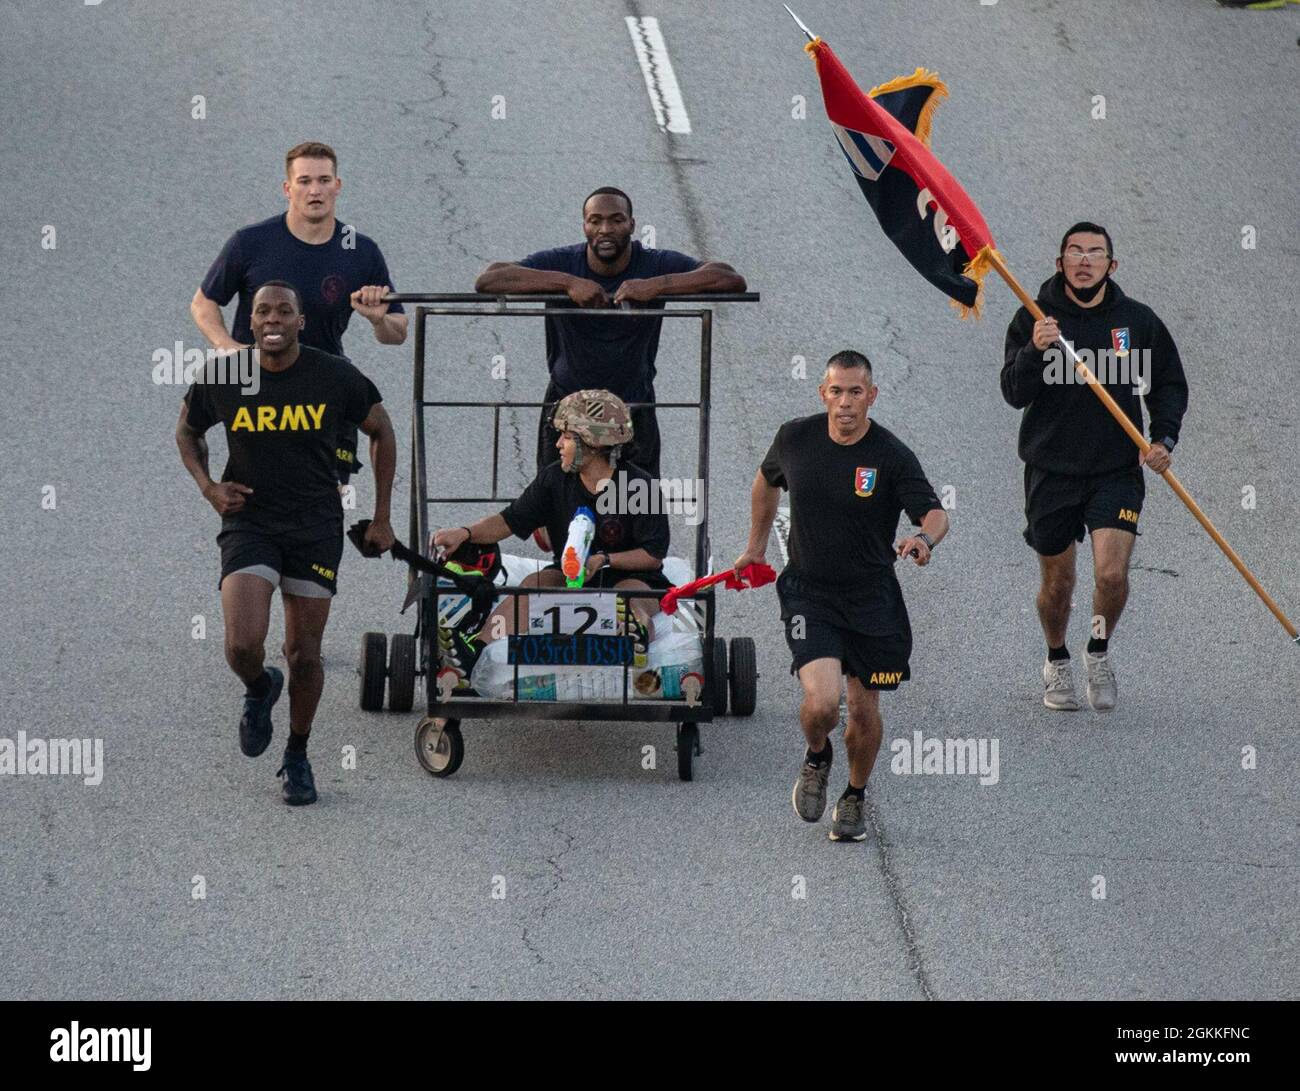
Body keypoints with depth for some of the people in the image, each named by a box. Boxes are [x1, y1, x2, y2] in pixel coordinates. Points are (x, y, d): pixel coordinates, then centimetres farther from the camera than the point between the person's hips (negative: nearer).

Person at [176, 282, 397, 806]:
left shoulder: (335, 377, -8)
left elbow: (381, 431, 8)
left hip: (315, 526, 0)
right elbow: (187, 430, 13)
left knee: (304, 653, 4)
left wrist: (381, 518, 8)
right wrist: (207, 485, -5)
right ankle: (259, 690, 19)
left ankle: (297, 757, 25)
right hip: (248, 521, 0)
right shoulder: (221, 380, -7)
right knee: (243, 645, -17)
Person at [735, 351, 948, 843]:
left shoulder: (892, 455, -13)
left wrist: (925, 538, -42)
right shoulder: (794, 438, -5)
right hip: (808, 594, 0)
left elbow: (935, 513, -19)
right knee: (822, 700, -20)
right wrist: (756, 546, 22)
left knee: (864, 711, 8)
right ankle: (816, 759, 16)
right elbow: (767, 480, 17)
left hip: (872, 598, 0)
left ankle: (855, 798, 36)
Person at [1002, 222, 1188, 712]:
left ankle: (1099, 653, 14)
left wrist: (1164, 438, -4)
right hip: (1051, 470, 0)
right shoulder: (1034, 318, -3)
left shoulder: (1138, 320, 1)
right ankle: (1056, 663, 35)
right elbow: (1014, 393, -10)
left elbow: (1170, 384, 12)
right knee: (1057, 582, 9)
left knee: (1112, 573, -15)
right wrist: (1034, 350, -28)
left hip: (1117, 470, 0)